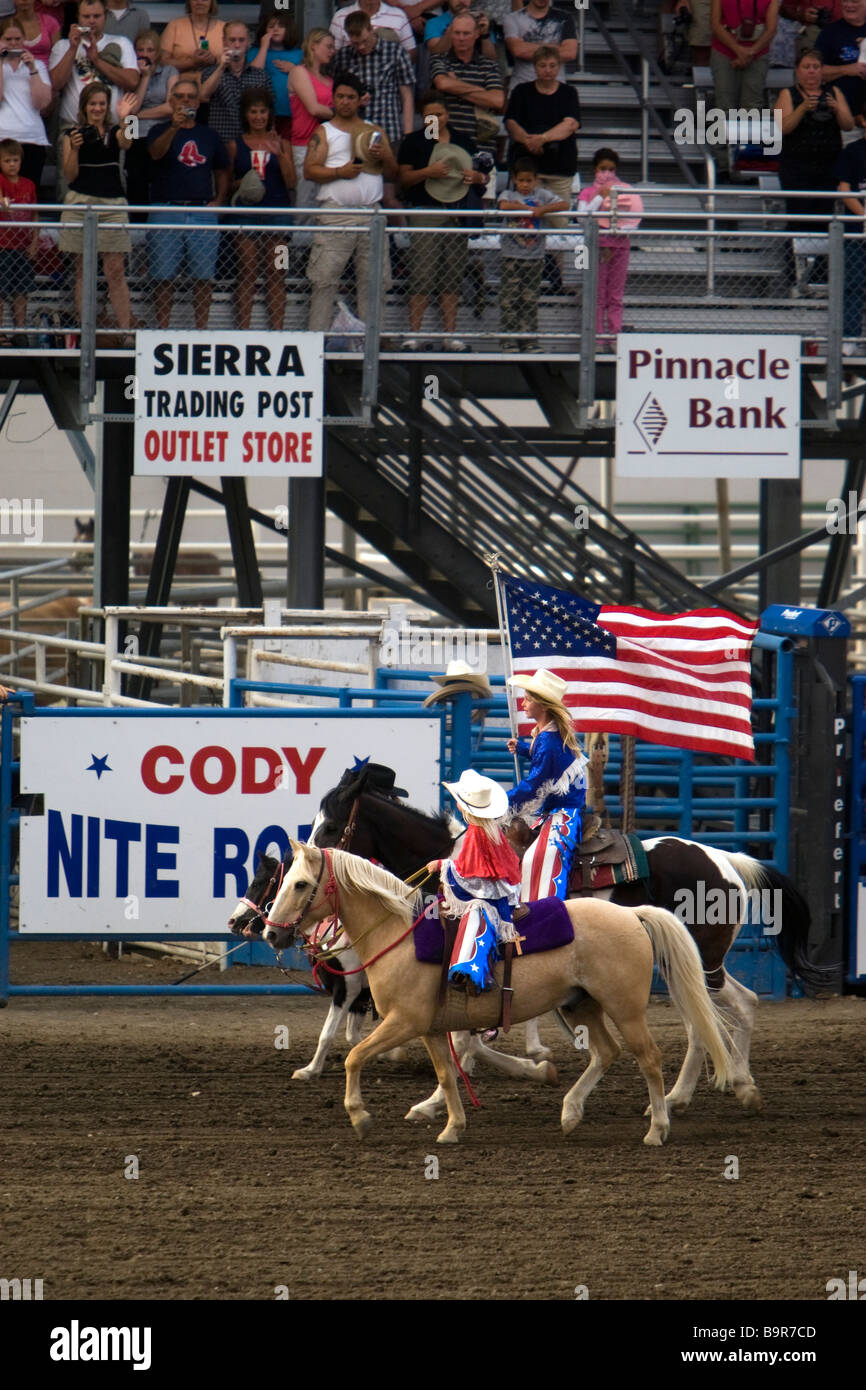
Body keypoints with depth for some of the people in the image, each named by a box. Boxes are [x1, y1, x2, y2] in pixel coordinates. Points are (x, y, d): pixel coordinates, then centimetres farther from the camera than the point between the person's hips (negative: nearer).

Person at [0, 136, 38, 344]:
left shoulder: (29, 185, 9)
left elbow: (34, 217, 12)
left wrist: (34, 242, 3)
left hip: (22, 247, 4)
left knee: (21, 293, 7)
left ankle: (20, 333, 13)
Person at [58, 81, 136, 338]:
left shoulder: (114, 133, 9)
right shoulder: (73, 134, 8)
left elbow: (125, 143, -15)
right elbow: (70, 175, 2)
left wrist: (124, 120, -32)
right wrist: (74, 148, -14)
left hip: (113, 203, 0)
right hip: (81, 201, 0)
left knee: (115, 270, -4)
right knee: (82, 270, 2)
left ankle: (125, 329, -7)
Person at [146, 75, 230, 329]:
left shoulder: (209, 136, 16)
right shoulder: (161, 131, 6)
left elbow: (222, 172, 23)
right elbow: (156, 153, -16)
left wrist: (218, 200, 7)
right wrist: (173, 127, -31)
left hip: (203, 211, 2)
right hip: (166, 210, -2)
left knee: (203, 277, 0)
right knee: (164, 277, -3)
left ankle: (202, 329, 5)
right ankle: (162, 330, 1)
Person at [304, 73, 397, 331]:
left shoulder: (375, 132, 20)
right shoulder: (324, 133, 11)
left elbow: (393, 173, 18)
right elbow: (309, 170, 0)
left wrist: (383, 157, -3)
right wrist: (340, 172, -13)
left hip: (371, 211, 3)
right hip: (335, 212, -3)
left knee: (375, 279, 0)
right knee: (324, 279, -8)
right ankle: (317, 335, -8)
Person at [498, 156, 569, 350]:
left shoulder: (542, 195, 6)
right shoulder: (509, 195, 3)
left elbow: (565, 205, -4)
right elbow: (504, 205, -20)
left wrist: (543, 209, -17)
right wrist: (529, 208, -15)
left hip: (534, 257, 1)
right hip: (511, 256, -1)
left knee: (530, 301, 4)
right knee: (509, 299, -2)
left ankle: (529, 339, 9)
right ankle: (509, 339, 3)